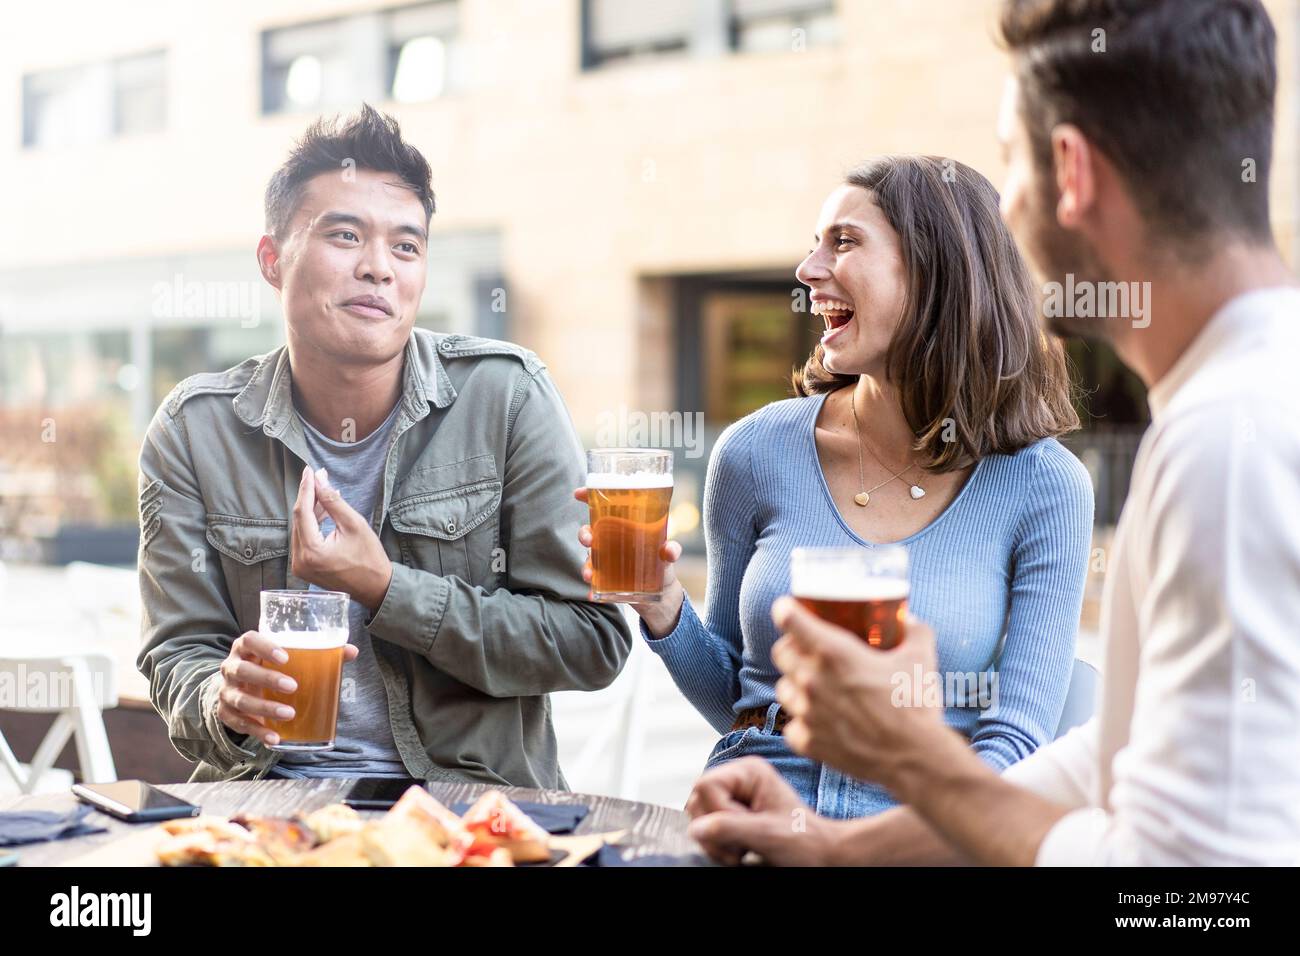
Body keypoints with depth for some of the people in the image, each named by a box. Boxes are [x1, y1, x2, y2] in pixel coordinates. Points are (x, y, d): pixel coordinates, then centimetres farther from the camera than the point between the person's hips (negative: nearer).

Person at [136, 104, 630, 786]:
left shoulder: (507, 397, -5)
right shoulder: (195, 430, 1)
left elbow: (592, 643, -7)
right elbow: (179, 655, 3)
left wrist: (385, 589, -15)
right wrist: (223, 699, -22)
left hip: (470, 798, -2)